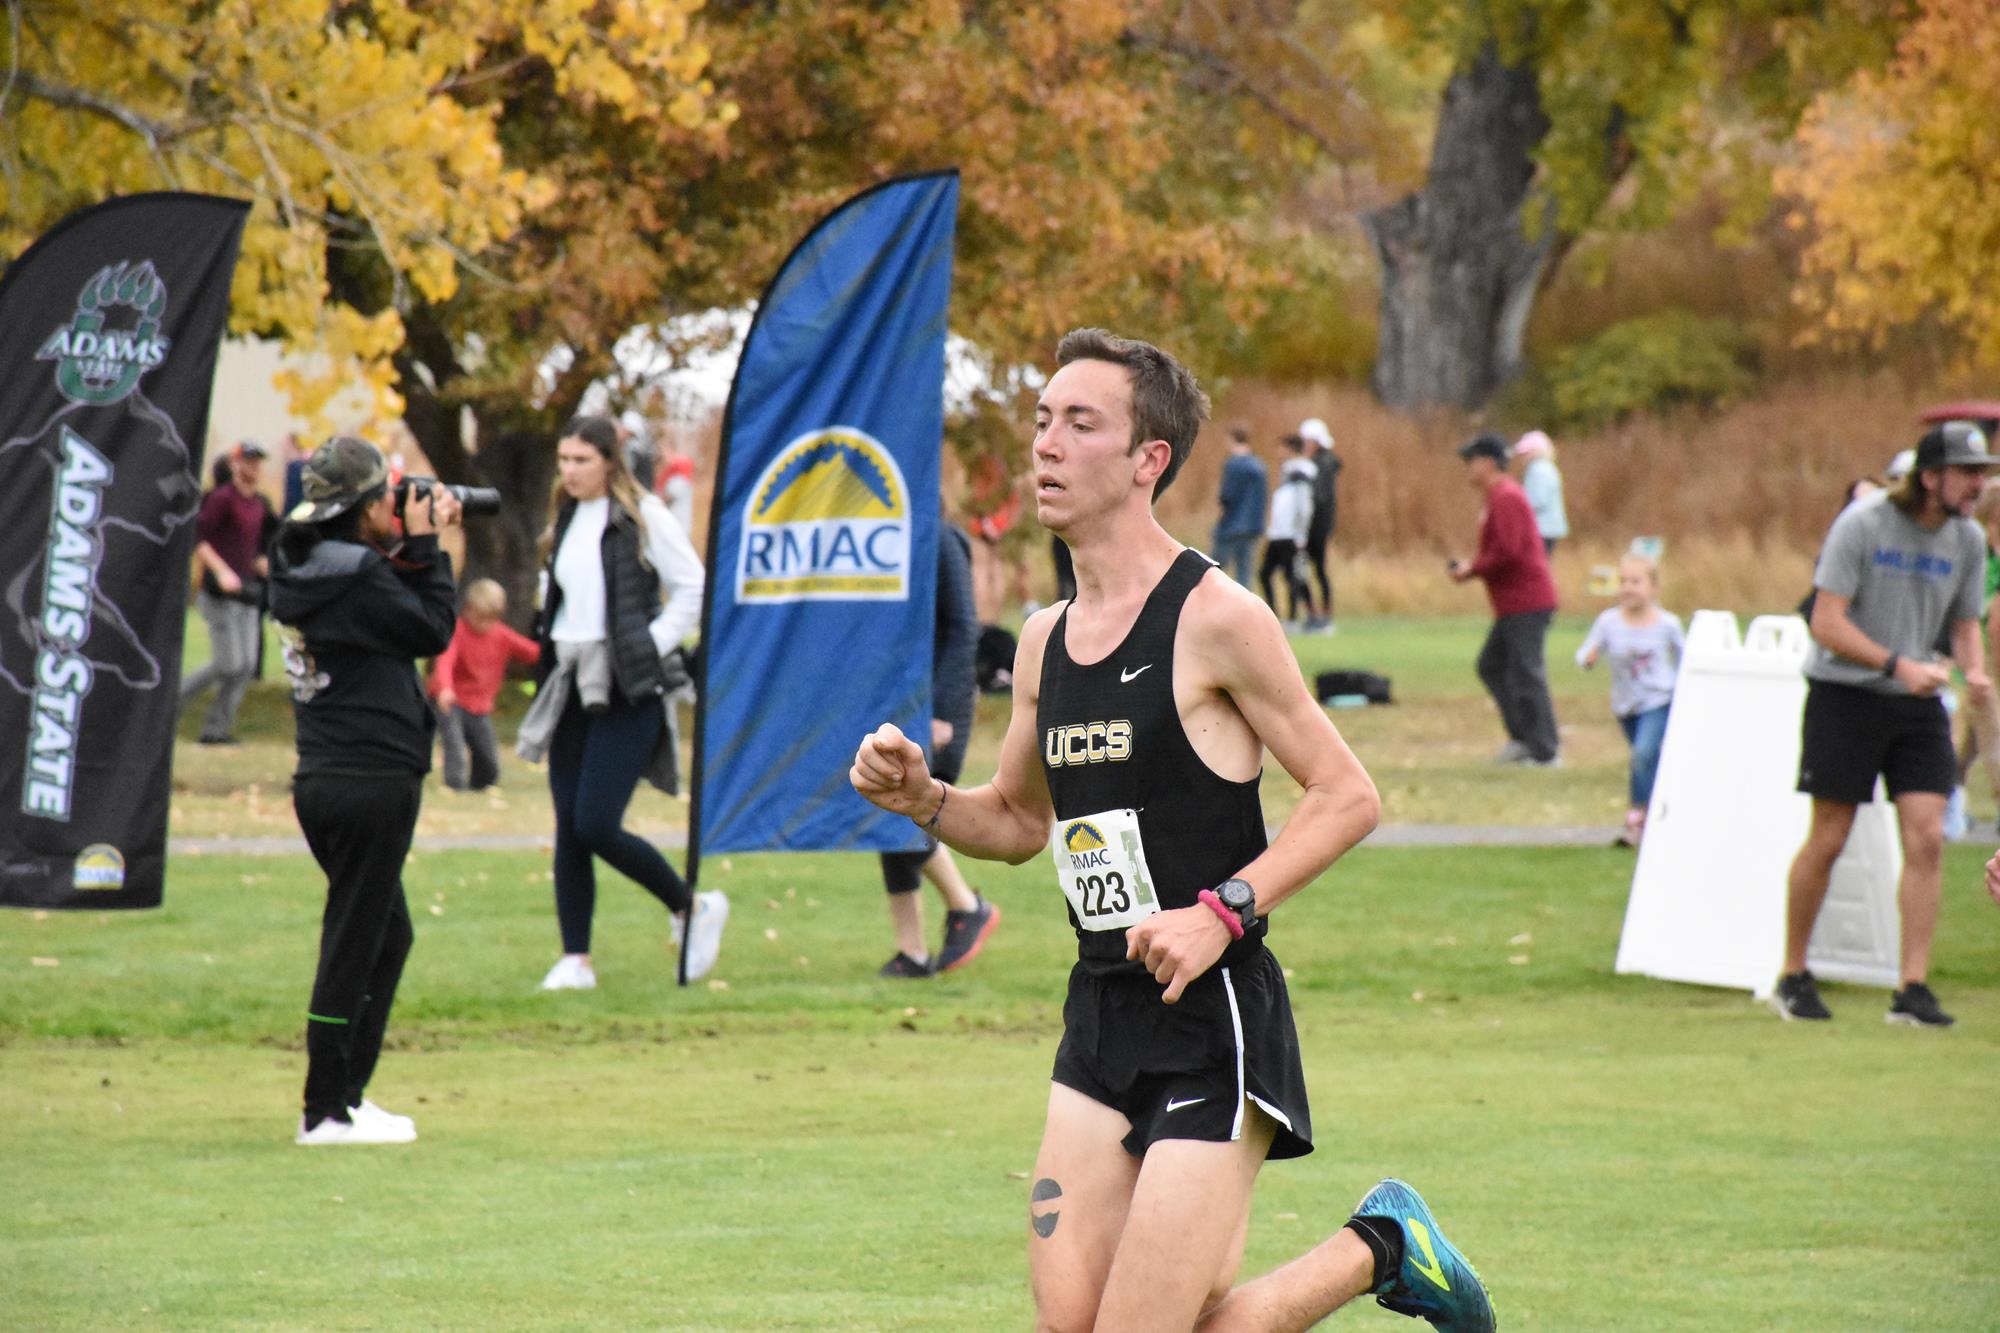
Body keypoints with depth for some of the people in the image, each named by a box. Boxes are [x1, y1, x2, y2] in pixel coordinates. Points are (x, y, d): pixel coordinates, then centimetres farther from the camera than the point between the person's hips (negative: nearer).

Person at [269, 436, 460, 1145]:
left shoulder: (303, 571, 10)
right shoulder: (356, 578, -18)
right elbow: (433, 631, -10)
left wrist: (416, 549, 11)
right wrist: (424, 547, -3)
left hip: (323, 783, 10)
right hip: (371, 782, -10)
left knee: (388, 934, 20)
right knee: (353, 945, -4)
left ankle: (345, 1094, 23)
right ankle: (326, 1112, -2)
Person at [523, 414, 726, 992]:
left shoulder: (643, 517, -8)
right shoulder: (563, 521, 13)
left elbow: (693, 591, -8)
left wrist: (649, 646, -12)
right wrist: (552, 645, 10)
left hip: (625, 690, -7)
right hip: (570, 685, 7)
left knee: (595, 825, -14)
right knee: (568, 829, 3)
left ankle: (693, 908, 6)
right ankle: (575, 959, 8)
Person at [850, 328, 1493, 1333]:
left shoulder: (1215, 619, -11)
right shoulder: (1045, 642, 11)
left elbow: (1348, 796, -9)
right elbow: (1019, 823, 24)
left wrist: (1224, 911, -20)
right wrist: (920, 798, 4)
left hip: (1216, 1022, -7)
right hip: (1100, 1020, 7)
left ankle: (1380, 1247, 14)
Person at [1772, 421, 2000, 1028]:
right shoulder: (1861, 524, -14)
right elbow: (1827, 623, -16)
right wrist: (1899, 665, -26)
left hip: (1916, 705, 5)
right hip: (1843, 698, -4)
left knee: (1927, 839, -8)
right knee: (1827, 841, 0)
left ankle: (1913, 989, -5)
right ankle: (1792, 976, 16)